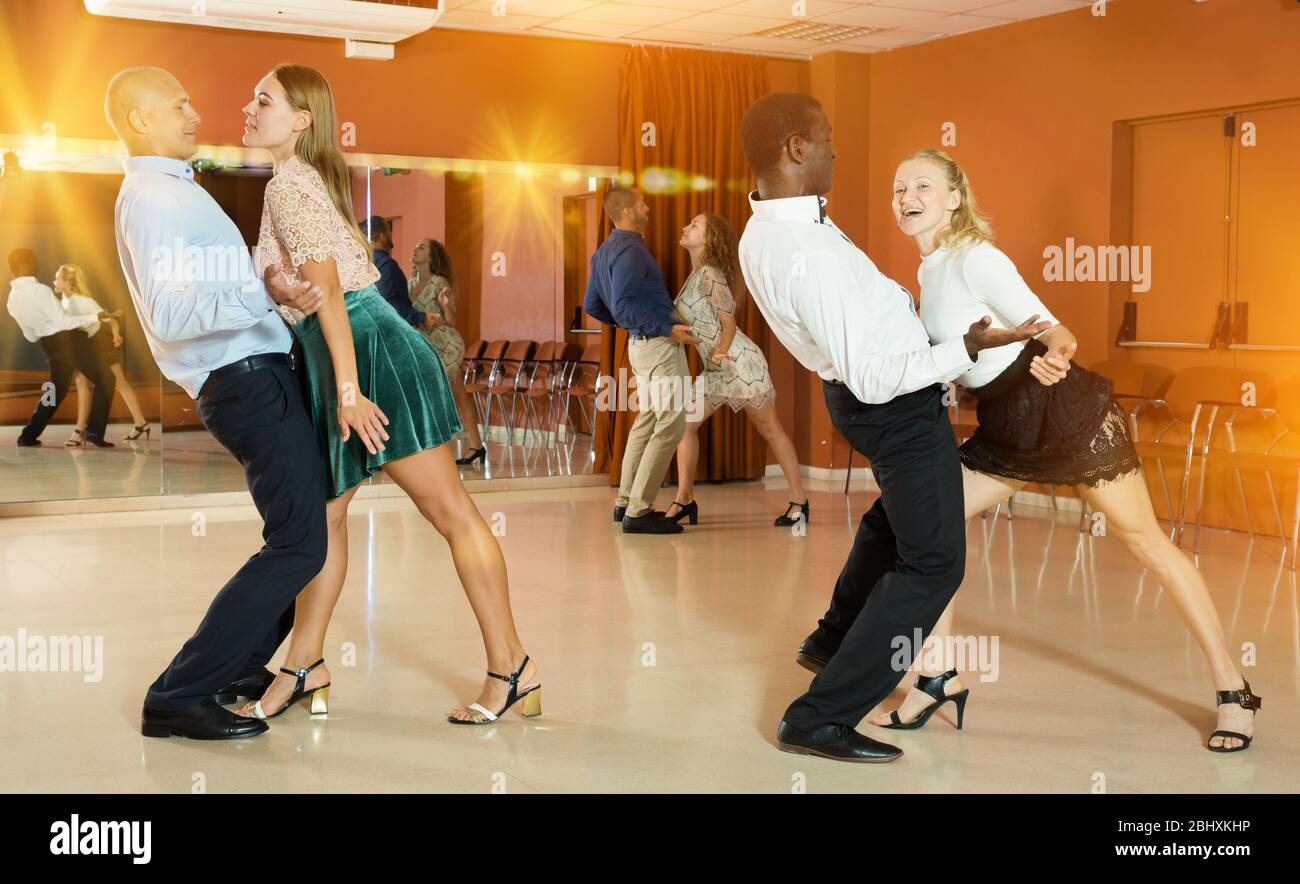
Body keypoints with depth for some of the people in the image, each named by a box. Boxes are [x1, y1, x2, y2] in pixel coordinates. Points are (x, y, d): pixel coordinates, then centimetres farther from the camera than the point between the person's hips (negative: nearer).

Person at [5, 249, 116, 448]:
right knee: (104, 378, 2)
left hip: (49, 345, 8)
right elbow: (62, 321, -22)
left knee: (56, 389, 21)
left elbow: (30, 336, 14)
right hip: (69, 340, -8)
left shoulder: (12, 299, 5)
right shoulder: (39, 290, -20)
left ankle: (28, 436, 18)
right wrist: (94, 318, -16)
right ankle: (94, 431, -6)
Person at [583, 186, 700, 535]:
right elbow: (622, 307, -24)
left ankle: (626, 502, 23)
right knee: (670, 424, -7)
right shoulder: (630, 250, -17)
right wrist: (667, 329, -23)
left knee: (648, 419, 19)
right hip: (659, 345, -10)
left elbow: (591, 305, 18)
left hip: (640, 343, 10)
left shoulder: (604, 252, 13)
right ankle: (639, 511, -7)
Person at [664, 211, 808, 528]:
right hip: (717, 370, 9)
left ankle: (799, 501, 9)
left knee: (771, 431, 1)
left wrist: (721, 351, -27)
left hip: (740, 361, -9)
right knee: (684, 423, 2)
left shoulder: (710, 274, -14)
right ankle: (684, 499, 7)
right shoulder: (695, 275, 11)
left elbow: (728, 321, -16)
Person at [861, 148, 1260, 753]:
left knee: (1147, 542, 2)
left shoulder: (975, 259, -17)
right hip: (1008, 432, 8)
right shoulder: (928, 271, 7)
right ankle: (941, 675, 10)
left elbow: (1054, 331, -21)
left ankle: (1232, 687, 14)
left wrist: (1057, 353, -42)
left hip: (1068, 413, -8)